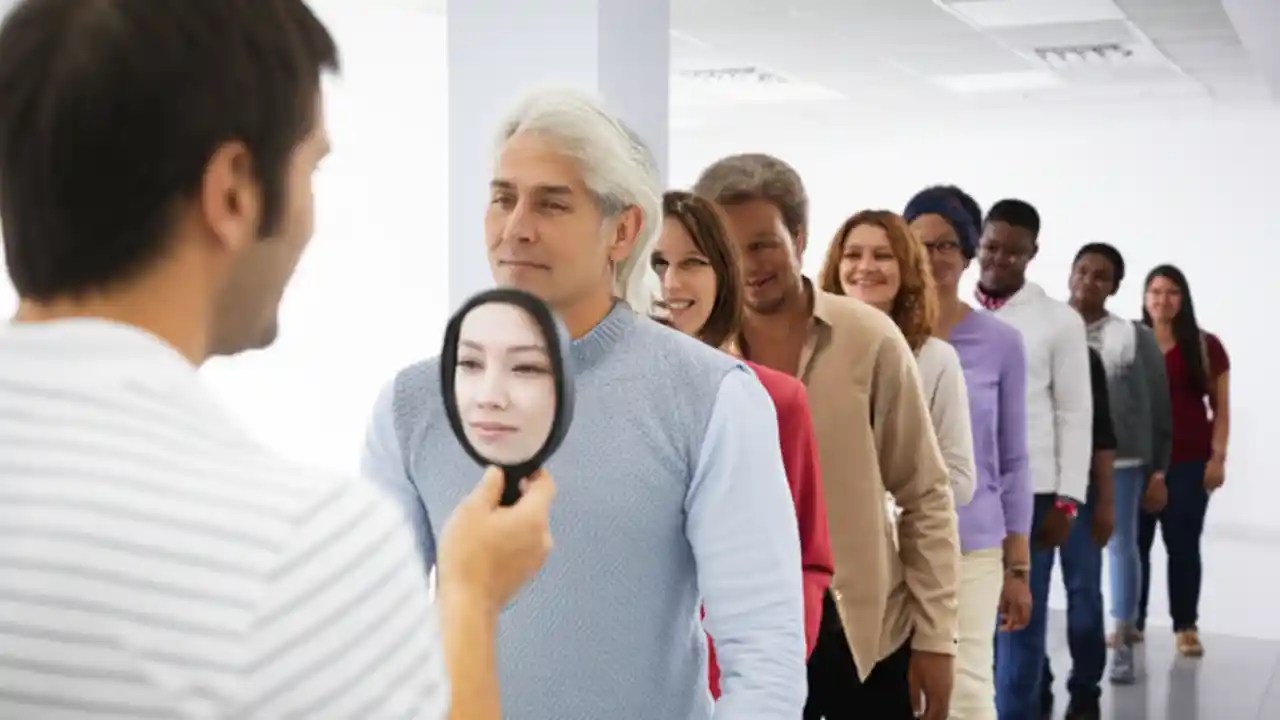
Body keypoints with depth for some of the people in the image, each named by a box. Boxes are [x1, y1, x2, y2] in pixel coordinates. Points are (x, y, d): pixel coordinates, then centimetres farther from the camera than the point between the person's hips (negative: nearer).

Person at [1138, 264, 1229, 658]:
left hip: (1188, 462, 0)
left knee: (1183, 544, 4)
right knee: (1133, 542, 4)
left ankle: (1186, 628, 12)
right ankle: (1131, 622, 16)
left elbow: (1220, 407, 5)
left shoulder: (1205, 346, 4)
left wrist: (1218, 457, -3)